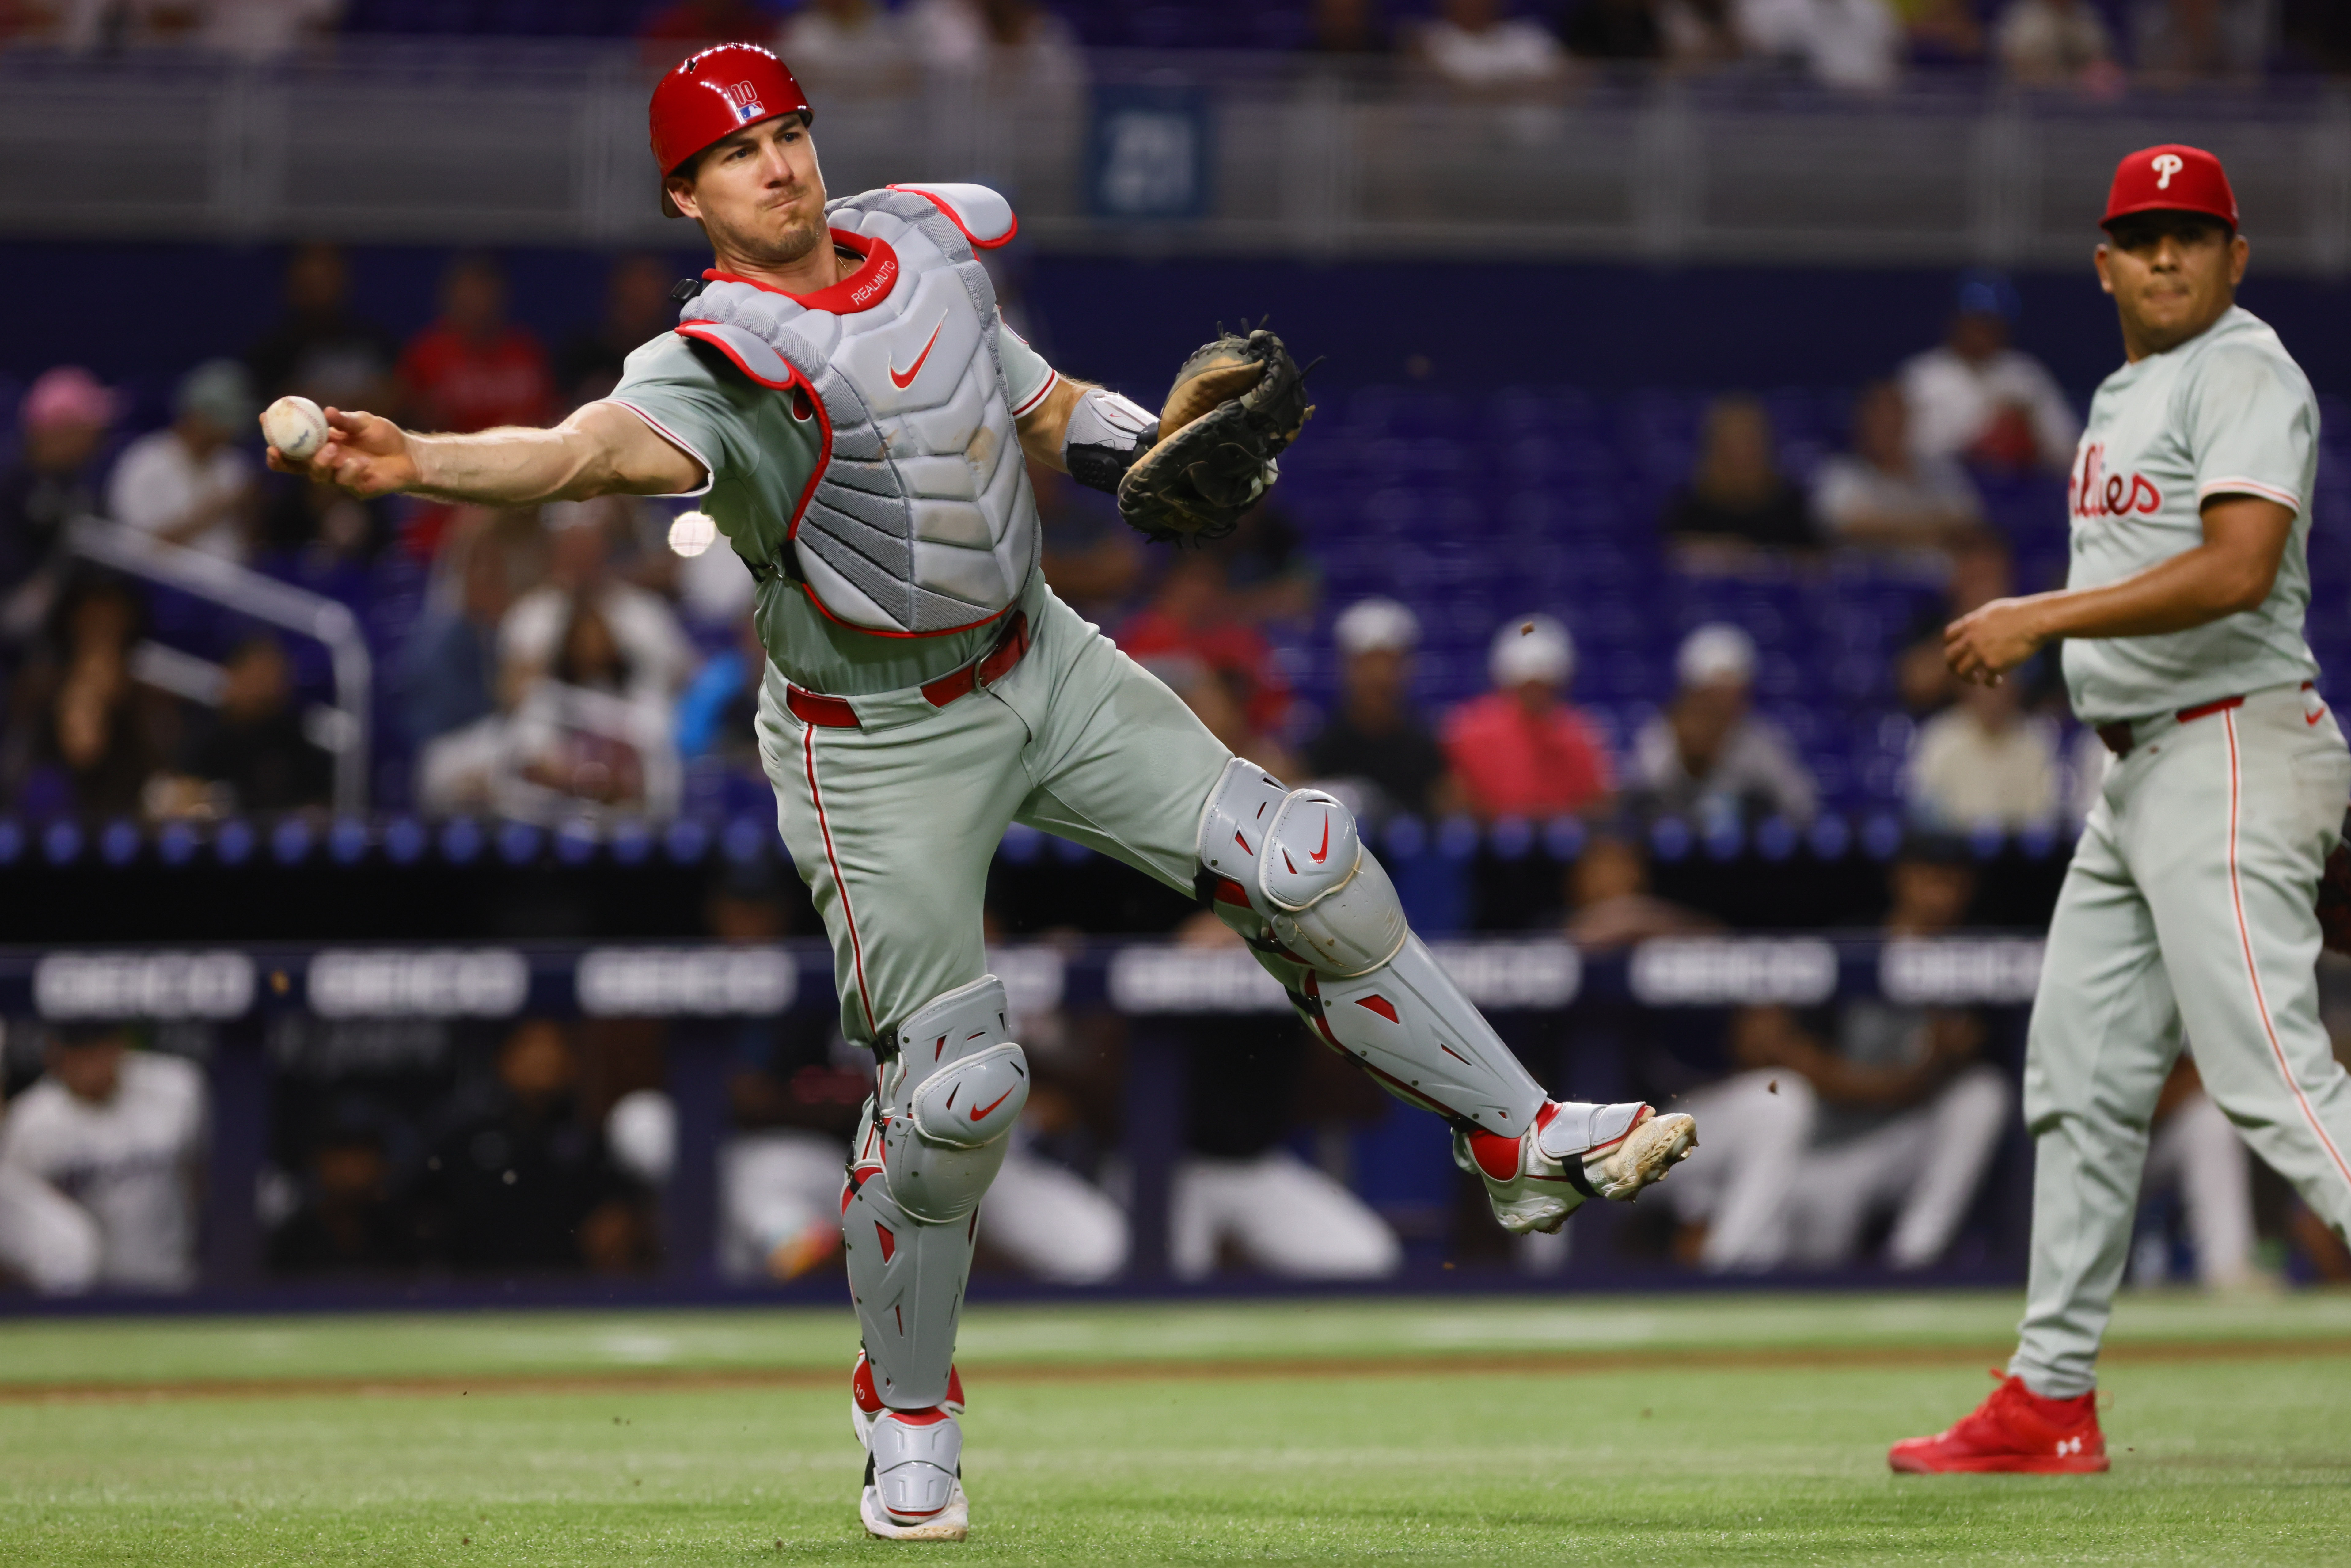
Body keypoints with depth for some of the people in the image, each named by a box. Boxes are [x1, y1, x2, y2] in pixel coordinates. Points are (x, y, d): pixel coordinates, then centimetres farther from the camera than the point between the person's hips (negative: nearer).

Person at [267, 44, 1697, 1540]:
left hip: (1042, 665, 6)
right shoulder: (724, 360, -24)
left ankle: (1525, 1138, 15)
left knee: (1306, 877, 0)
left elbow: (1044, 409, 12)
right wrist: (418, 461, -65)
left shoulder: (926, 241, -3)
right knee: (951, 1091, -7)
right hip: (881, 745, -6)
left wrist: (1166, 452, -8)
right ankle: (908, 1414, 15)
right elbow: (597, 444, -45)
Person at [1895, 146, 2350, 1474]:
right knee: (2082, 1082, 11)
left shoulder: (2243, 373, -11)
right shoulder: (2125, 395, 19)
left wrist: (2043, 618, -21)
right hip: (2140, 769, 10)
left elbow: (2237, 570, -24)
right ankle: (2052, 1400, 17)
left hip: (2231, 753, -10)